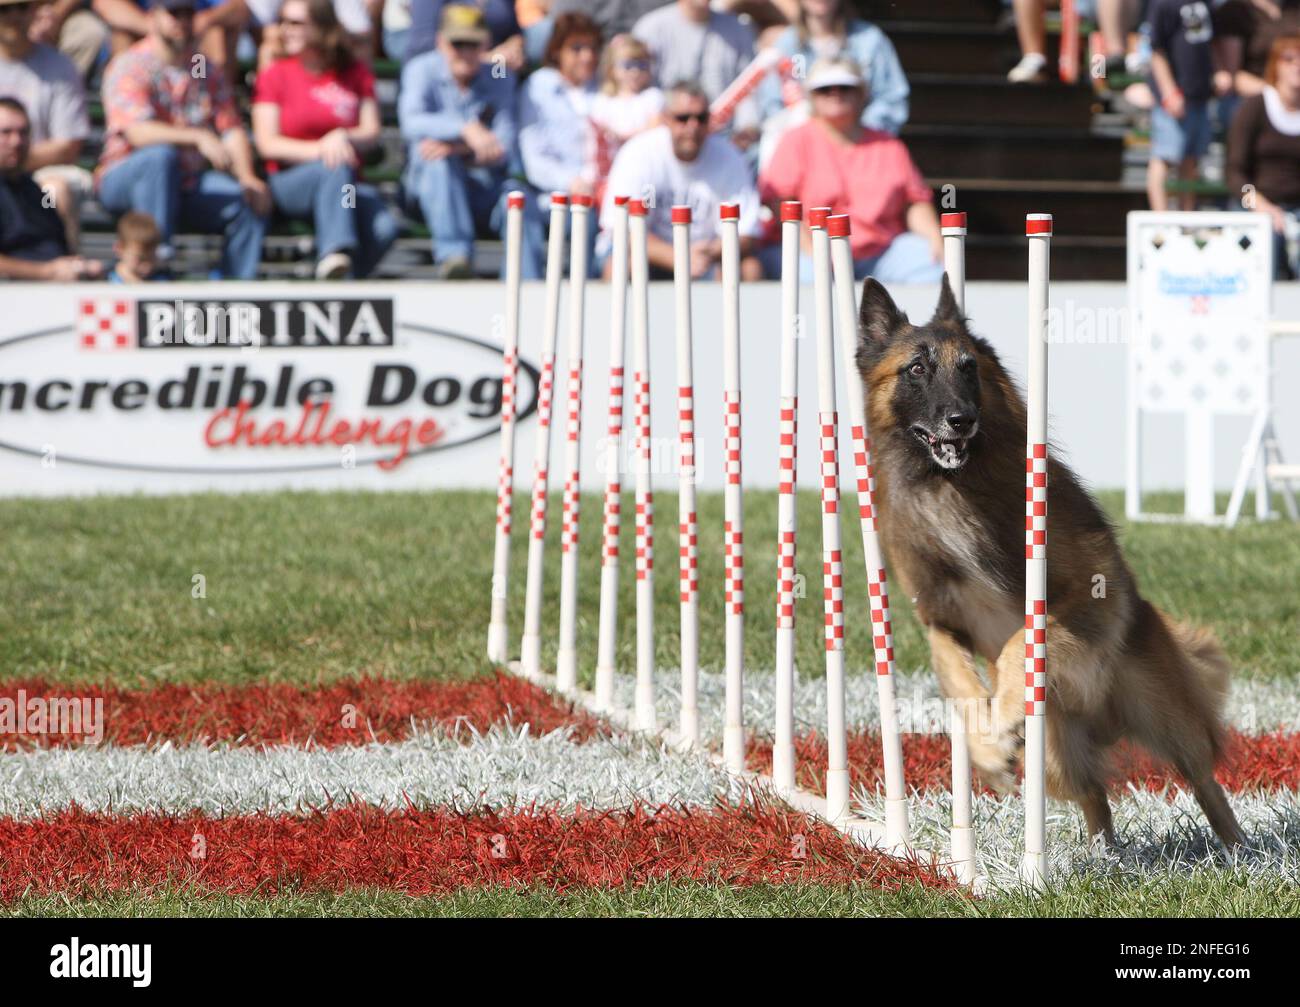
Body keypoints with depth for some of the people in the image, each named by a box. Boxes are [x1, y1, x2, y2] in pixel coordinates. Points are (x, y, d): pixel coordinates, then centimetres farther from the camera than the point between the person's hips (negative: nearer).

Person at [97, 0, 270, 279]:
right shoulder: (130, 66, -8)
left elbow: (232, 129, 6)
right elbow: (138, 132, -23)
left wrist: (247, 177, -13)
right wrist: (198, 138, -35)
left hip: (188, 184, 5)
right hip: (126, 178, -5)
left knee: (251, 200, -17)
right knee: (161, 155, -37)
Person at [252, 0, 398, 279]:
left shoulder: (356, 73, 13)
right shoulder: (274, 75, 7)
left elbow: (371, 134, 6)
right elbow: (267, 143, -3)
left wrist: (344, 138, -18)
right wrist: (319, 150, -19)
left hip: (349, 183, 2)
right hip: (289, 182, -2)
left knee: (384, 227, -30)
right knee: (335, 169, -39)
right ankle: (335, 252, -55)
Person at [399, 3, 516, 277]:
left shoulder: (501, 80, 4)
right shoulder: (422, 70, 0)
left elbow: (503, 149, -7)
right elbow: (412, 123, -20)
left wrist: (457, 150, -26)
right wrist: (467, 129, -36)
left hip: (483, 186, 1)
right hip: (430, 183, -1)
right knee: (436, 160, -37)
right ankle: (453, 252, -49)